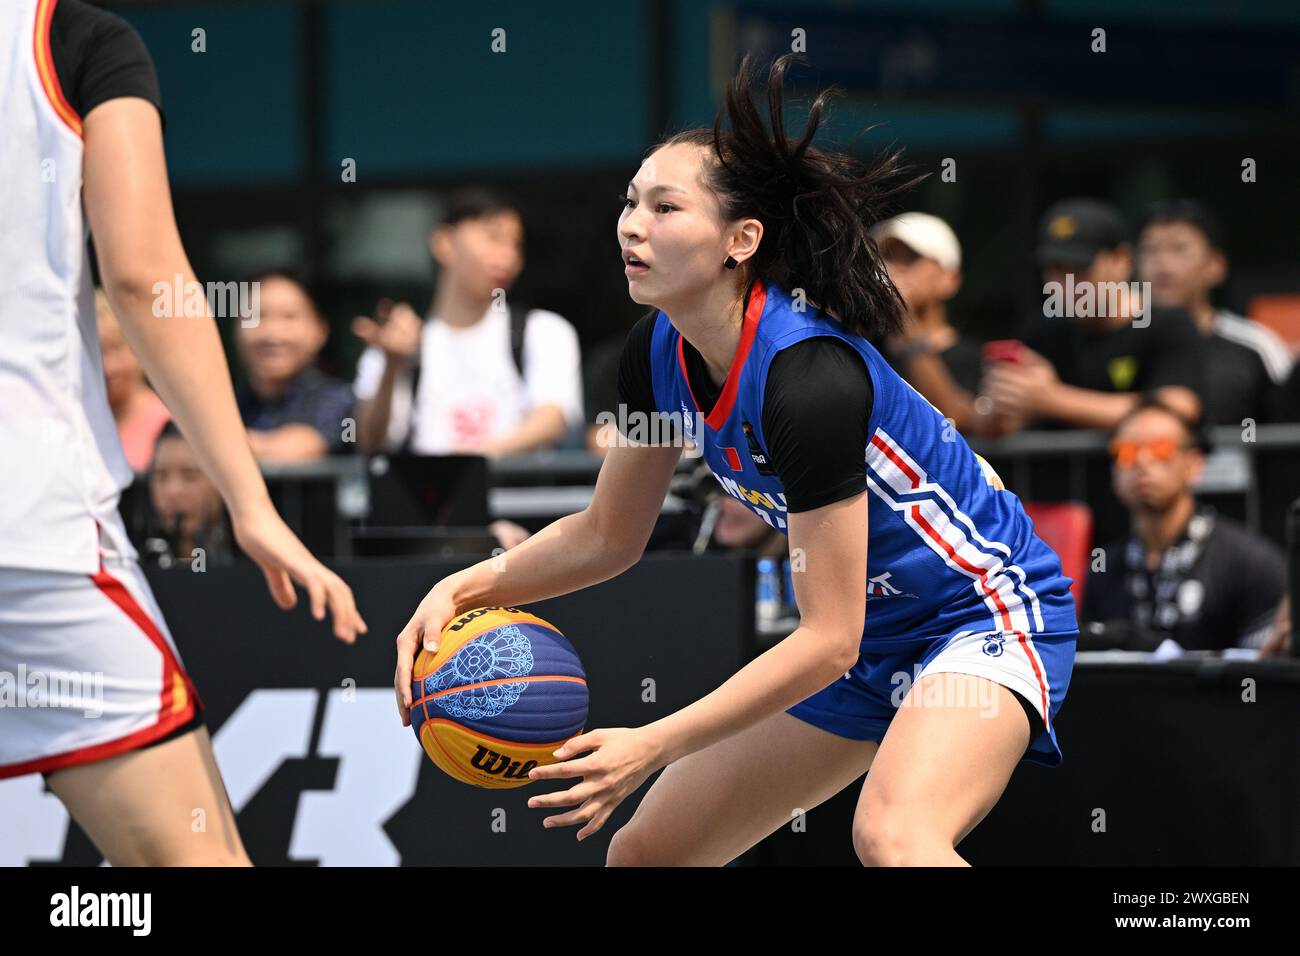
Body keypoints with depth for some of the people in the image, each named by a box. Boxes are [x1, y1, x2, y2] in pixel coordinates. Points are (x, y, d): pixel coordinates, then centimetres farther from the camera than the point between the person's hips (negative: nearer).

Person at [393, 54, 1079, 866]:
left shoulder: (809, 374, -30)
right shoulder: (659, 355, -6)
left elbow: (829, 639, -27)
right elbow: (608, 536, 11)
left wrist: (654, 745, -28)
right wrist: (461, 590, -5)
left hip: (990, 612, -9)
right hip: (874, 635, 9)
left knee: (892, 836, -37)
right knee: (642, 854, 11)